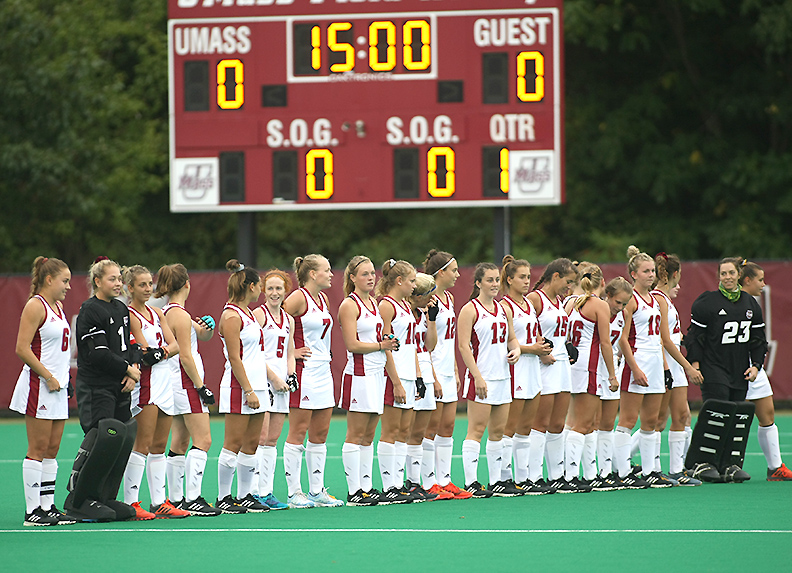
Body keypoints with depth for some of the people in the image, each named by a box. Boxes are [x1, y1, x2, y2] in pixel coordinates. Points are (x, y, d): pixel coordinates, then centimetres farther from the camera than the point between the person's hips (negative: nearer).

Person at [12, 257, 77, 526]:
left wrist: (63, 376, 14)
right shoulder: (35, 306, -11)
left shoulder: (58, 306, 16)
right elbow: (22, 349, -17)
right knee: (38, 450, -6)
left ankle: (48, 506, 12)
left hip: (57, 387, 9)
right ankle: (33, 511, -4)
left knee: (52, 449, 9)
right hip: (39, 387, -9)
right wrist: (48, 377, -17)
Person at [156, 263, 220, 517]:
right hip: (186, 382, -10)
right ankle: (193, 498, -18)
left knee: (179, 442, 11)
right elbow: (185, 356, -17)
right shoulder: (180, 315, -14)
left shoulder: (166, 312, 14)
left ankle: (176, 498, 12)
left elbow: (203, 337, 21)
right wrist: (201, 386, -15)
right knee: (202, 441, -11)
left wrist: (206, 328, 0)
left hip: (176, 384, 10)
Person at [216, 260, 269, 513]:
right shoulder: (231, 316, -12)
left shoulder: (248, 312, 16)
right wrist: (248, 390, -19)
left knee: (251, 443, 9)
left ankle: (244, 496, 13)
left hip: (256, 385, 9)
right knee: (234, 443, -6)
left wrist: (266, 383, 21)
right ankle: (223, 498, -2)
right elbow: (235, 359, -16)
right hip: (239, 387, -9)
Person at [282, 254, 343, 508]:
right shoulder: (298, 298, -12)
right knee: (298, 432, -5)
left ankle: (317, 491, 13)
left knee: (320, 432, 9)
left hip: (323, 371, 9)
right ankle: (294, 493, -2)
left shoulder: (323, 299, 14)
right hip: (303, 370, -9)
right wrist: (290, 352, -14)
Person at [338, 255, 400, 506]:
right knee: (356, 436, -6)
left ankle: (366, 487, 10)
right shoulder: (349, 305, -9)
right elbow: (352, 345, -15)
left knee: (368, 436, 9)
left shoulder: (374, 303, 16)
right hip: (359, 374, -8)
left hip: (377, 374, 8)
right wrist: (382, 345, -9)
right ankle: (354, 492, -5)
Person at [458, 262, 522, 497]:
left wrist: (516, 350, 0)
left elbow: (511, 338, 24)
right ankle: (471, 482, -8)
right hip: (481, 378, -7)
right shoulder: (470, 310, -7)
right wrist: (477, 377, -18)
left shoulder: (502, 309, 14)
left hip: (502, 376, 7)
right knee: (477, 429, -8)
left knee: (498, 431, 10)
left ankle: (496, 481, 16)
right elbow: (464, 346, -12)